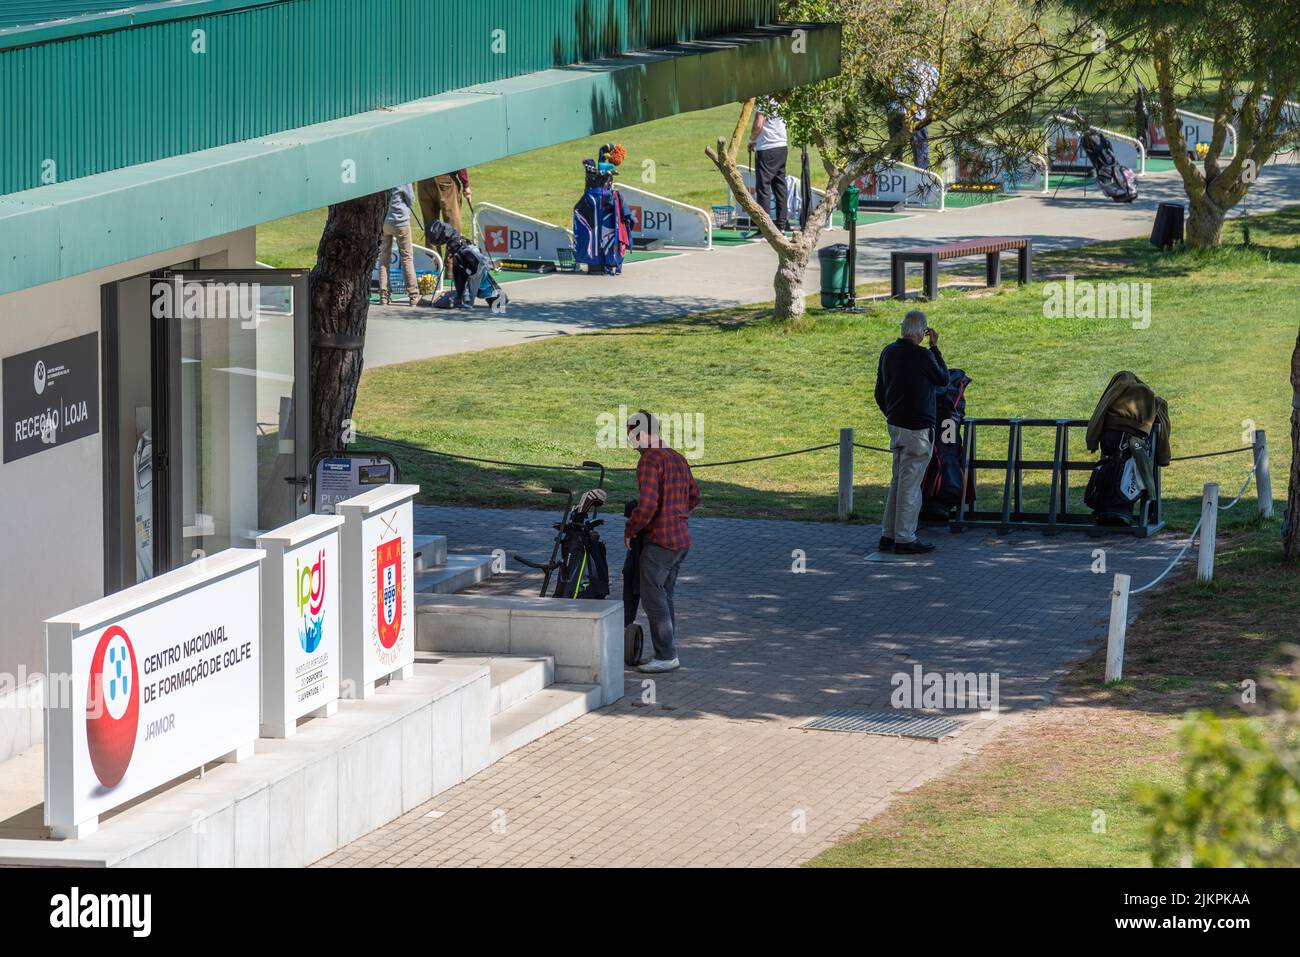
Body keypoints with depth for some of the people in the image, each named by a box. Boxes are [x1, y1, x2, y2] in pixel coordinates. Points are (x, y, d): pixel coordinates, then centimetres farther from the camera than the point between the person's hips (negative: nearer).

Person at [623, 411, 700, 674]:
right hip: (682, 538, 9)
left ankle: (666, 655, -5)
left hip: (660, 541, -9)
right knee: (665, 597, 15)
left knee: (653, 598, -4)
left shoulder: (649, 461, -16)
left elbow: (647, 504, -25)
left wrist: (630, 531, -11)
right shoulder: (677, 458, 13)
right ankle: (668, 654, 18)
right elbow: (694, 495, 23)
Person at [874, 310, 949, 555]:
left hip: (895, 425, 8)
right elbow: (944, 379, 0)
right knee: (910, 484, -2)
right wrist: (935, 348, 3)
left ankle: (888, 535, 19)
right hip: (917, 429, -8)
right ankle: (904, 539, 1)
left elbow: (880, 394, 14)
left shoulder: (888, 352, 6)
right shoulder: (922, 356, -18)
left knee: (898, 481, 16)